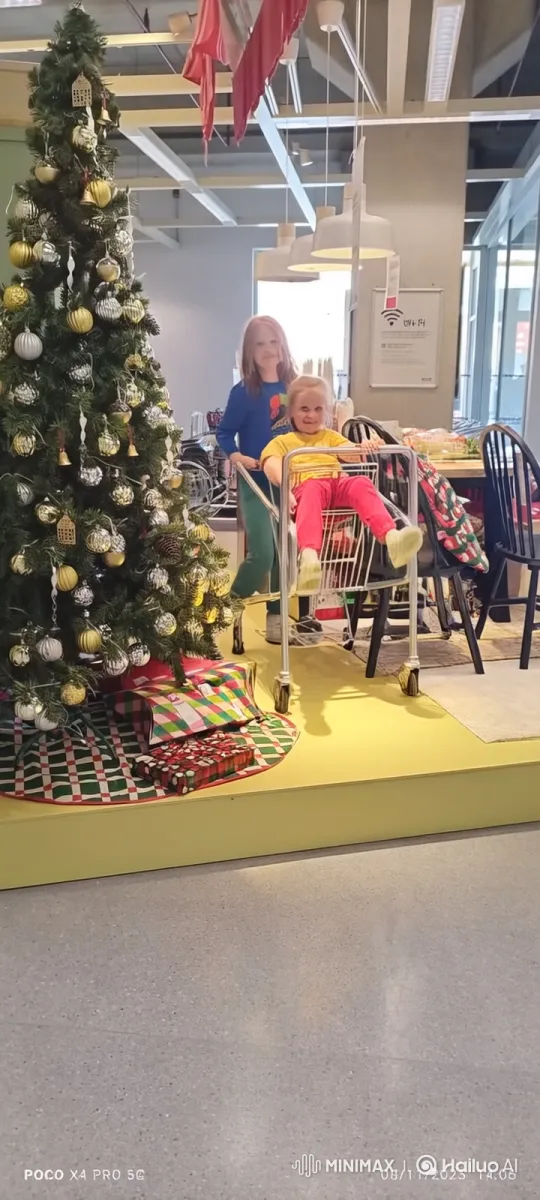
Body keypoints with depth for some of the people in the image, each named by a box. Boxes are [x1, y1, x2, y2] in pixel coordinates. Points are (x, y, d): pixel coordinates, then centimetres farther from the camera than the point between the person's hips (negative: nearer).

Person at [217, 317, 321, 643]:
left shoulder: (293, 385, 4)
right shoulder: (244, 392, -8)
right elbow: (225, 433, -6)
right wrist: (235, 456, -23)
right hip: (256, 482, -5)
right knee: (261, 554, -12)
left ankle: (276, 618, 22)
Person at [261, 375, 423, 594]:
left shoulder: (331, 436, 37)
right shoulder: (283, 441, 27)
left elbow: (349, 453, 16)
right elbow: (271, 464, 5)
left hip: (338, 482, 4)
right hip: (306, 485, -3)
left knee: (362, 483, -30)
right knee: (313, 490, -40)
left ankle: (391, 536, -55)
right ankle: (309, 555, -66)